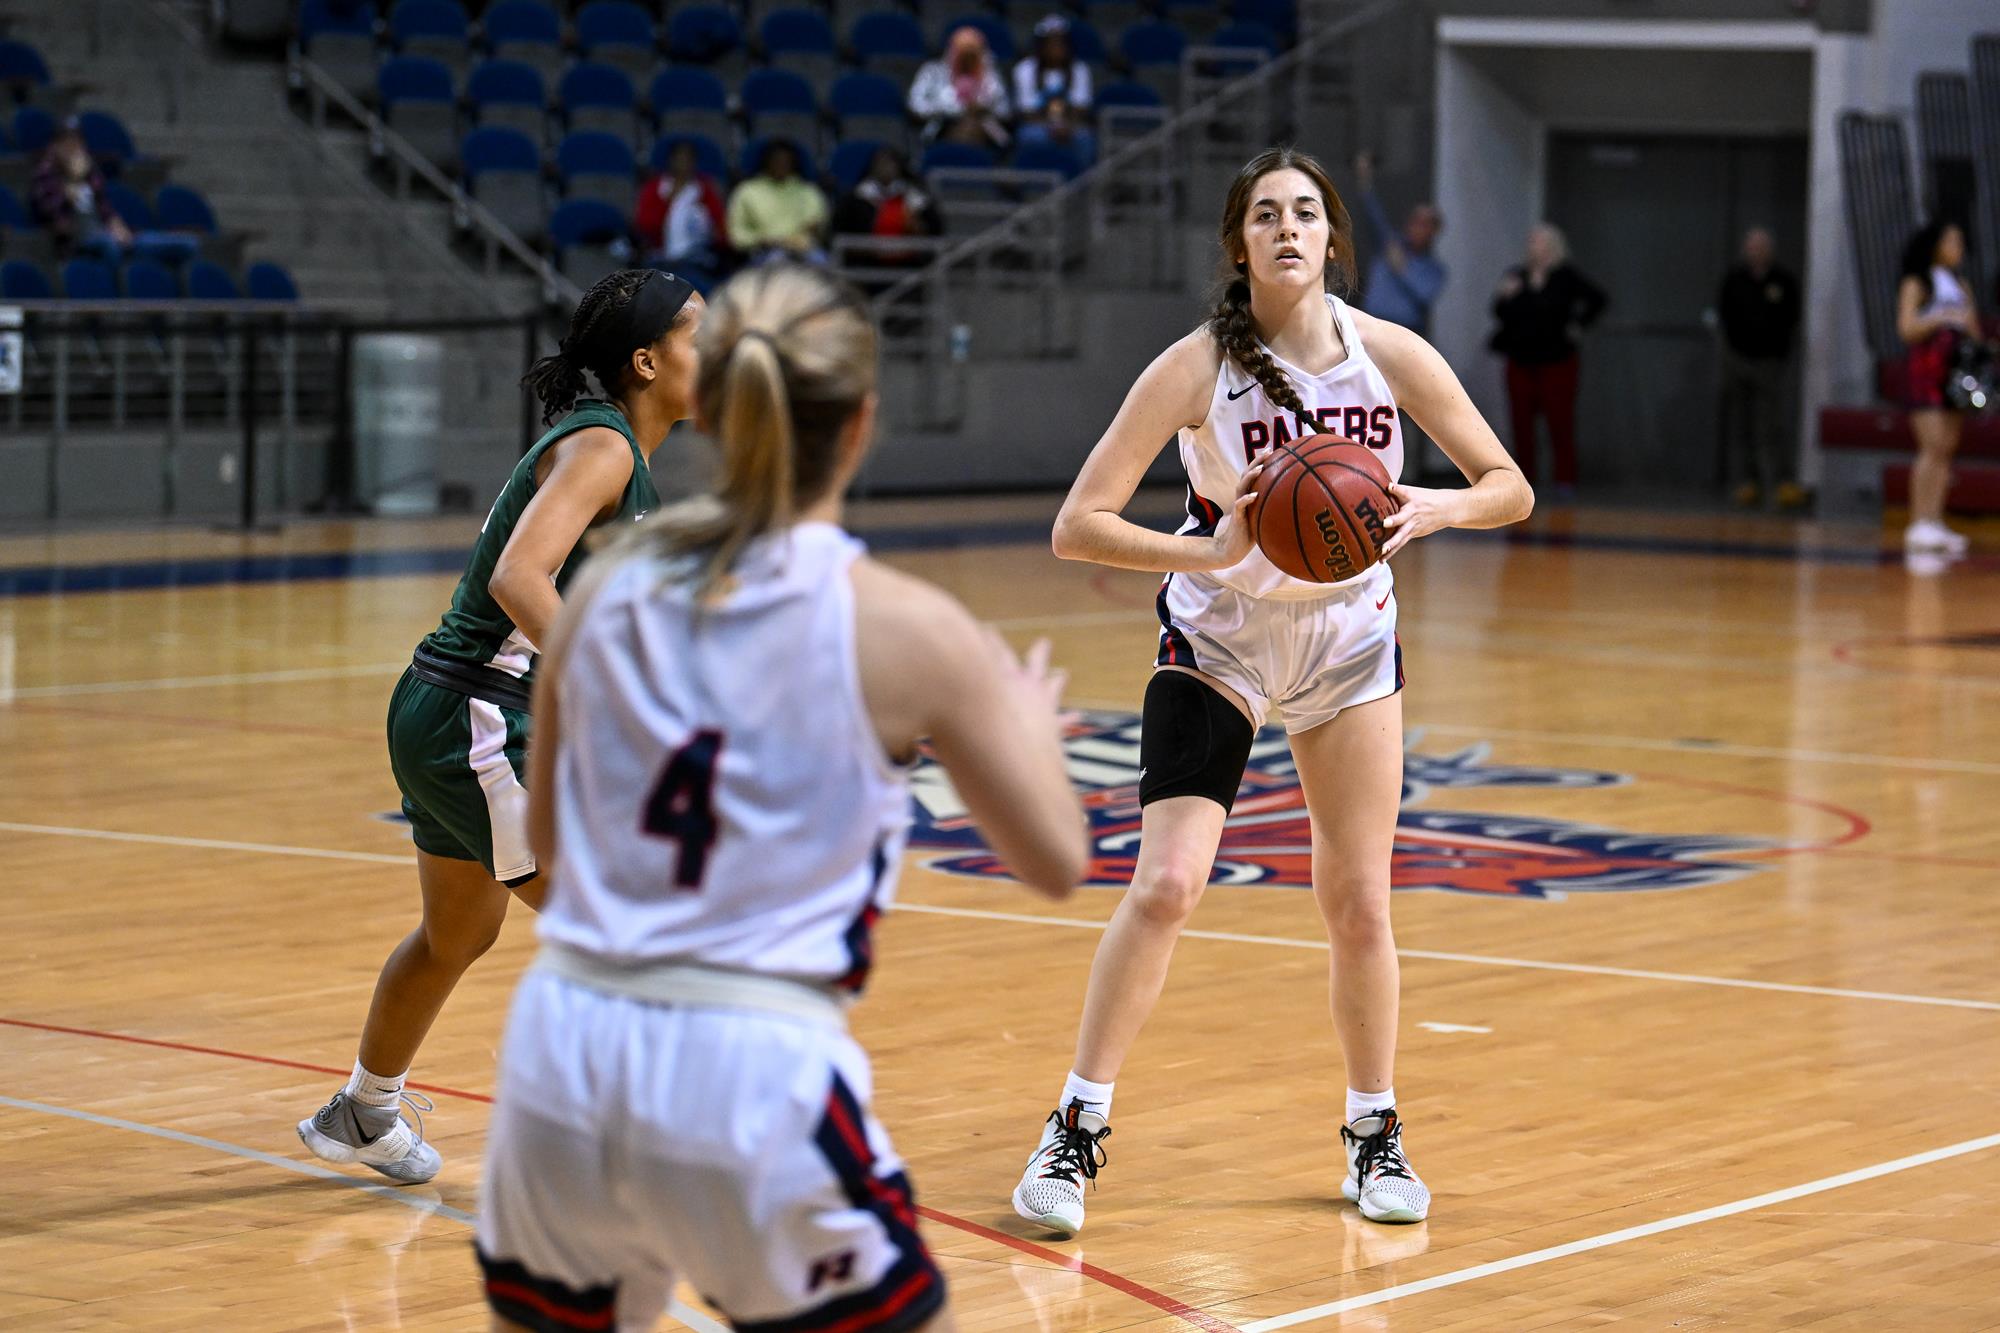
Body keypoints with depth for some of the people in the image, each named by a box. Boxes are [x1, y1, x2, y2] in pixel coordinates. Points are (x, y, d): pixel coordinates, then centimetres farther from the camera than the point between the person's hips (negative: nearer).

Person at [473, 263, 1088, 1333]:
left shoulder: (608, 589, 7)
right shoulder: (902, 627, -4)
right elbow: (1054, 863, 5)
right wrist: (1030, 718, 25)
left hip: (560, 1050, 4)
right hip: (748, 1080, -4)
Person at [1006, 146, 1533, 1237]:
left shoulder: (1389, 355, -13)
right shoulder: (1195, 368, -20)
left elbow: (1510, 488, -5)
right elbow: (1077, 526, -21)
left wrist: (1432, 509, -26)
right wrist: (1210, 552, -34)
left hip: (1349, 646, 3)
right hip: (1216, 644, -2)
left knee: (1357, 906, 4)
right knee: (1166, 885, -16)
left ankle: (1374, 1133, 24)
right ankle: (1076, 1131, -3)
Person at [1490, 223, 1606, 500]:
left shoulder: (1565, 277, -3)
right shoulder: (1516, 277, 7)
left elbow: (1596, 299, -1)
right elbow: (1500, 313, 4)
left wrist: (1578, 325, -3)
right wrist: (1505, 297, -15)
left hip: (1556, 361, -4)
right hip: (1521, 361, 4)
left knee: (1560, 422, -6)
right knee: (1521, 422, 2)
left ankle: (1565, 480, -2)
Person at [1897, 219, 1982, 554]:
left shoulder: (1961, 285, 18)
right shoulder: (1917, 283, 0)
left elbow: (1973, 332, 20)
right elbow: (1906, 329, -10)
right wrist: (1942, 318, -20)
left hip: (1956, 372, 7)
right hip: (1925, 367, -7)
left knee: (1948, 448, 2)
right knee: (1933, 447, -14)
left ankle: (1935, 521, 3)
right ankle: (1919, 524, -14)